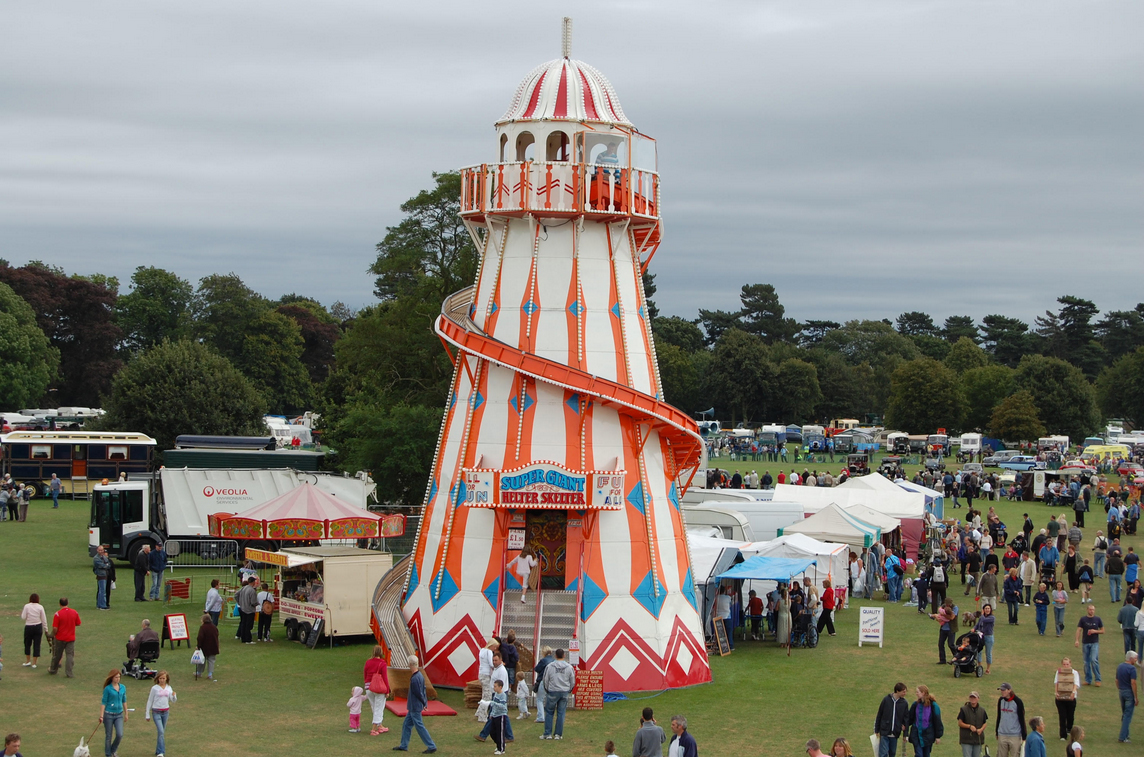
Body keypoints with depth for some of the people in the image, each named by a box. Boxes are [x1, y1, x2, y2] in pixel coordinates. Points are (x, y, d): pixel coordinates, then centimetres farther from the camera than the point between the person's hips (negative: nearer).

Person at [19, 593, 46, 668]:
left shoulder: (26, 606, -6)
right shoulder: (40, 607, -4)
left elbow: (23, 618, -7)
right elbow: (44, 619, -2)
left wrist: (21, 613, 14)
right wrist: (46, 629, 6)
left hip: (28, 627, -1)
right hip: (38, 627, 1)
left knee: (27, 644, 17)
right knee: (36, 645, 6)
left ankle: (27, 661, 21)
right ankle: (34, 663, 8)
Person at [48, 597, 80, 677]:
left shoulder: (58, 614, -16)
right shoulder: (74, 612, -5)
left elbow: (55, 628, -17)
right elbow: (79, 624, 6)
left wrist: (53, 635, 1)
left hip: (60, 638, -2)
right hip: (71, 638, 2)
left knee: (57, 655, 14)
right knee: (70, 655, 5)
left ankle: (53, 670, 31)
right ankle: (69, 673, 0)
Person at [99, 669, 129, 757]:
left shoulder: (123, 687, 5)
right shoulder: (108, 689, -8)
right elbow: (103, 702, -7)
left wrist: (126, 714, 15)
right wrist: (101, 716, -10)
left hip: (119, 714, 3)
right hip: (109, 714, -3)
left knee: (119, 735, -8)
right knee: (108, 736, 5)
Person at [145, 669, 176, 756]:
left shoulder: (169, 688, 5)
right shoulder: (154, 688, -5)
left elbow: (173, 700, 3)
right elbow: (149, 701, 0)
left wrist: (174, 695, -21)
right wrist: (147, 714, 1)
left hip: (165, 712, 4)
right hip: (156, 712, -4)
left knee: (162, 732, 10)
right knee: (161, 732, -15)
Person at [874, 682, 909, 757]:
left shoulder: (904, 703, 1)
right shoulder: (886, 699, -5)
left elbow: (905, 719, 8)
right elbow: (879, 716, 1)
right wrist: (876, 730, 2)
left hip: (895, 734, 3)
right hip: (884, 733, -3)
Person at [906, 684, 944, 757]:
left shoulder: (933, 706, -8)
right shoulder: (916, 705, 1)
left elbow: (937, 721, -4)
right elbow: (909, 717, 7)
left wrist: (938, 736, -3)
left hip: (928, 735, -1)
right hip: (916, 735, 1)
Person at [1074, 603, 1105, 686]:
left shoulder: (1097, 619, 3)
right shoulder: (1083, 619, 3)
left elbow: (1102, 631, 8)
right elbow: (1079, 630, 0)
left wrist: (1095, 631, -11)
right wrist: (1077, 640, -12)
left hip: (1095, 643, -2)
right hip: (1085, 643, 2)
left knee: (1094, 660, -15)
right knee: (1086, 662, 6)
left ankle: (1098, 679, -6)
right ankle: (1088, 680, 16)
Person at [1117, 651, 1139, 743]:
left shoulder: (1119, 667, 8)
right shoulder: (1132, 668, -16)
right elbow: (1133, 683, -20)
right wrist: (1136, 698, -16)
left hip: (1121, 692, 8)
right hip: (1129, 693, -8)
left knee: (1124, 714, 20)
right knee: (1128, 715, -3)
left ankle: (1125, 734, 27)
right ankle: (1122, 737, -5)